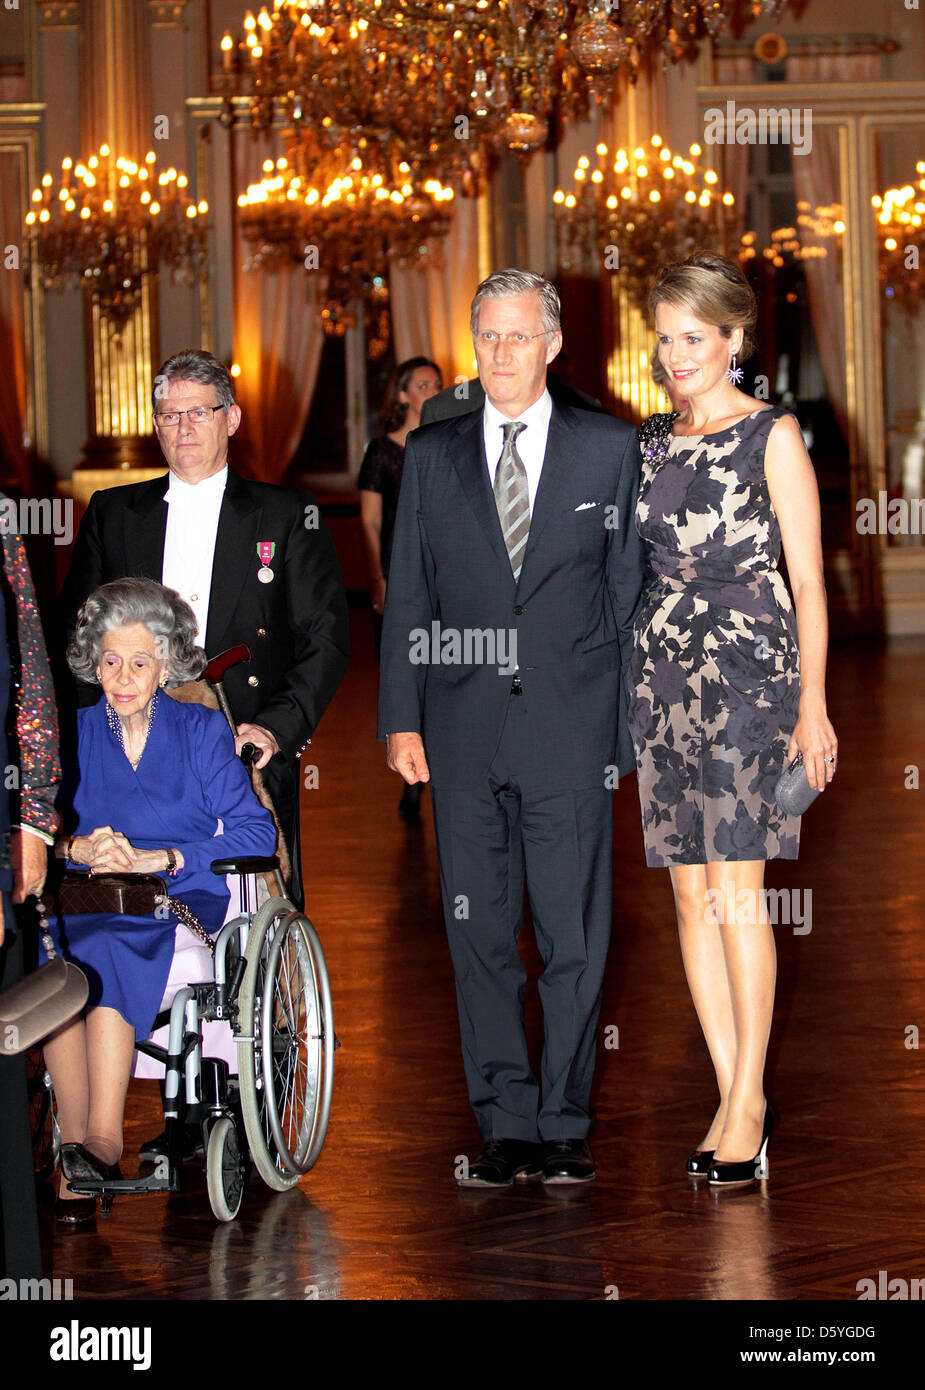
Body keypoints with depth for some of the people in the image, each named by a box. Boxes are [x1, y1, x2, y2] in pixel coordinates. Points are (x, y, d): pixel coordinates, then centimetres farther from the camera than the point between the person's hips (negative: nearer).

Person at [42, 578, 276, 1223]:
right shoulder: (74, 734, 17)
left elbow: (255, 833, -1)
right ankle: (78, 1159, -37)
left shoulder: (203, 731, 10)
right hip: (88, 907, 2)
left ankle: (100, 1140, -43)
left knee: (104, 946, -36)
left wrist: (157, 858, -13)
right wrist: (80, 847, -13)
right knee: (54, 954, -34)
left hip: (183, 902, -2)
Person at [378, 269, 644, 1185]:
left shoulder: (609, 449, 6)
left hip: (571, 729, -2)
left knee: (574, 935, 0)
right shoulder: (431, 456, 10)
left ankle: (565, 1126, 9)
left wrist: (631, 719, 1)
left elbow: (629, 587, 6)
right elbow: (406, 596, 9)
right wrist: (402, 720, 2)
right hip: (466, 730, 2)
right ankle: (506, 1127, 10)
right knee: (480, 933, 3)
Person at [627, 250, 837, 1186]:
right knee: (690, 891, 4)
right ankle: (733, 1098, 9)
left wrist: (812, 704, -9)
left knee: (734, 886, -10)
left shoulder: (773, 437, -2)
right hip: (660, 672, 6)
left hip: (747, 670, -6)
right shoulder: (651, 442, 14)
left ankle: (747, 1104, -6)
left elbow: (808, 580, -4)